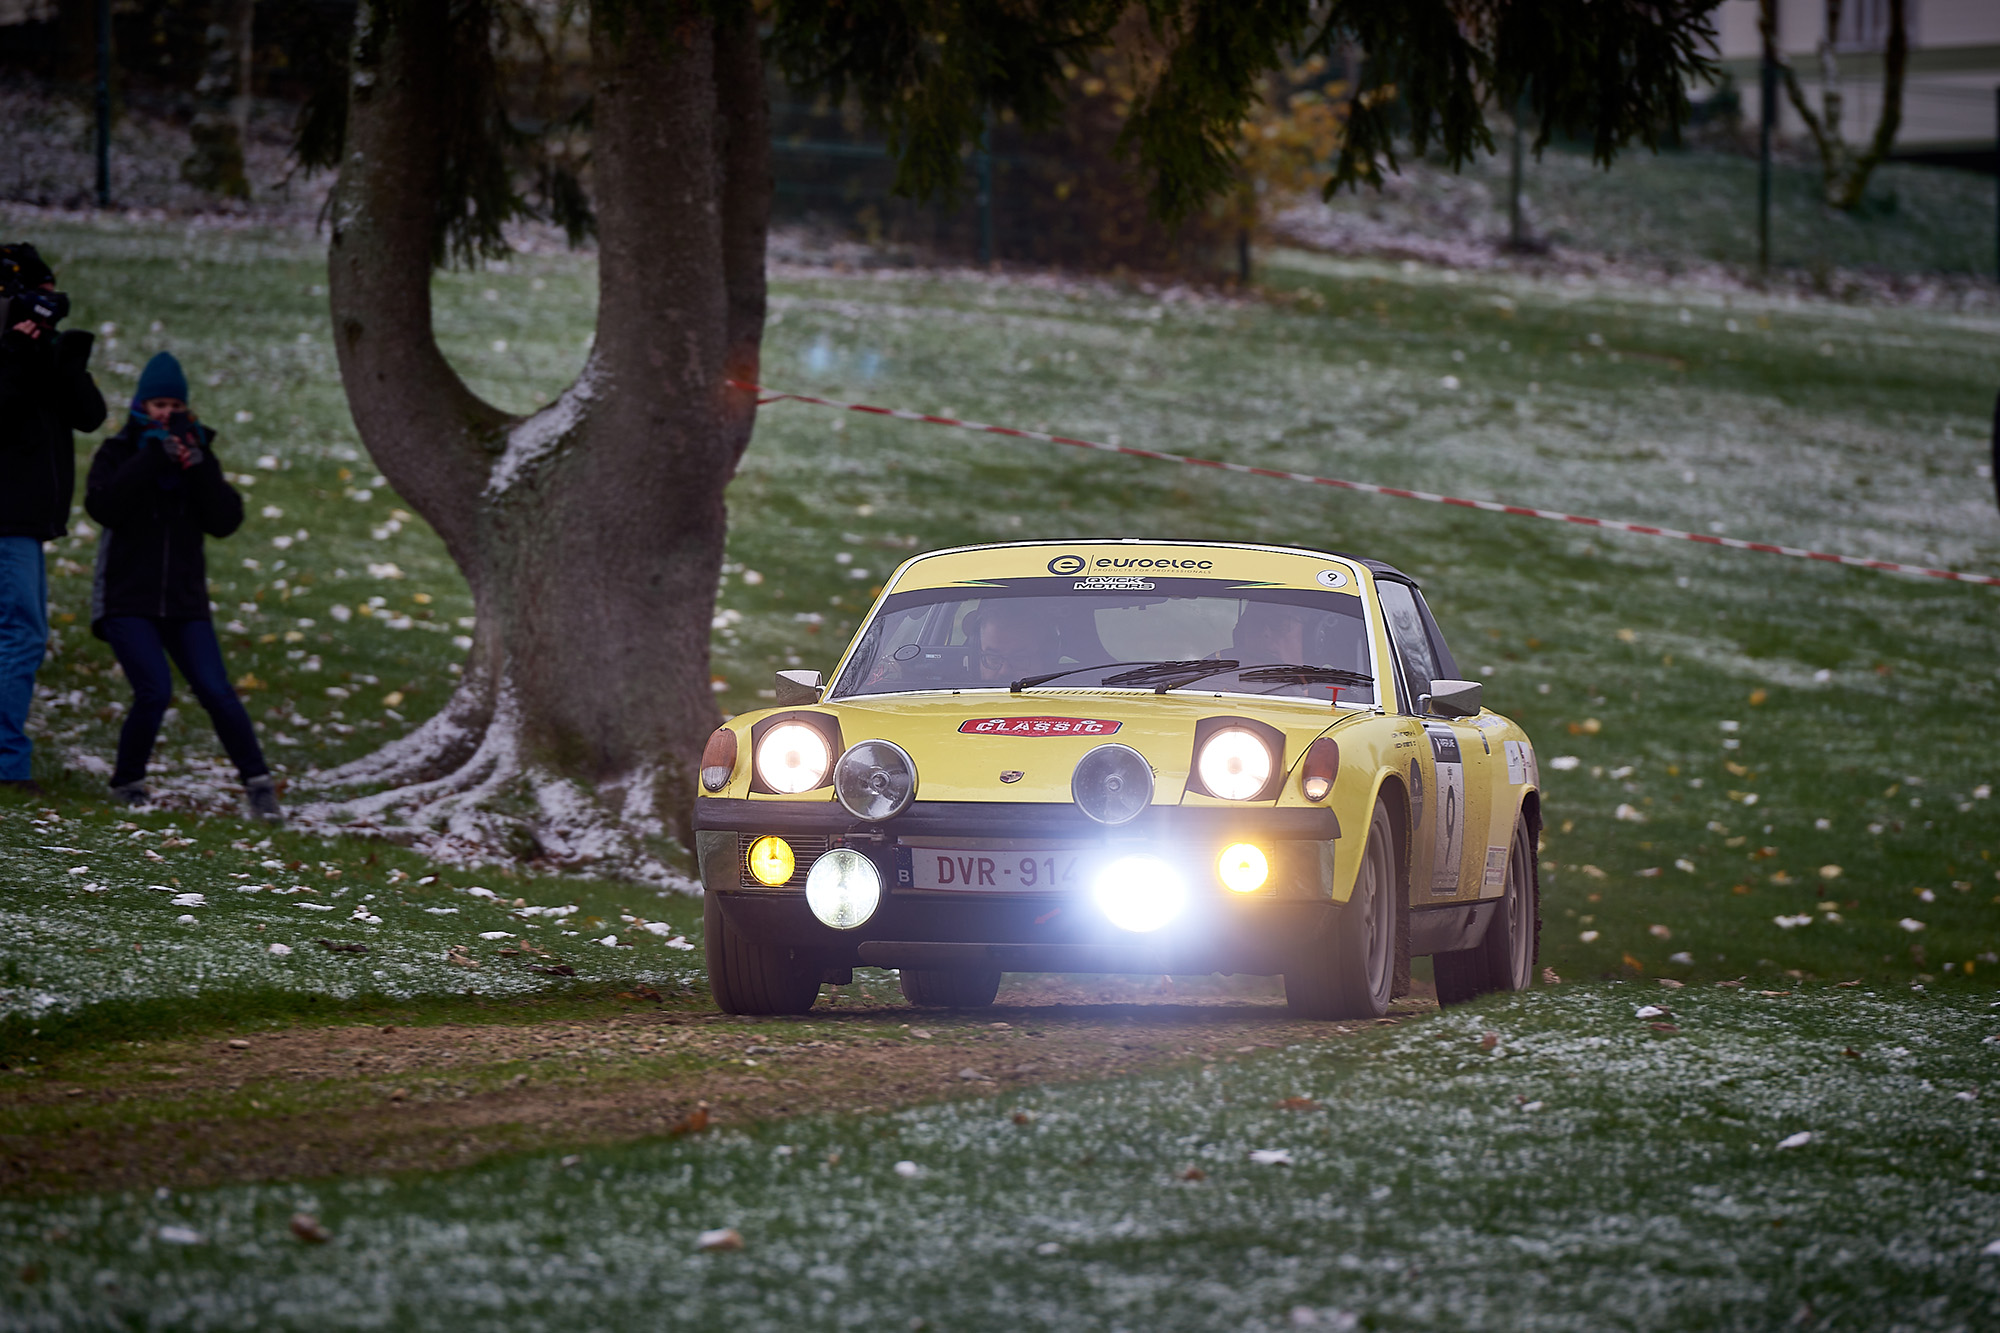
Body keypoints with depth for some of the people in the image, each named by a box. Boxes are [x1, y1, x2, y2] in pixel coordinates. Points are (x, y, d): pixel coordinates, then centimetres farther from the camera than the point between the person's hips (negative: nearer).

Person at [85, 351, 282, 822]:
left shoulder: (198, 456, 9)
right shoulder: (119, 453, 0)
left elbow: (226, 521, -3)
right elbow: (103, 506, -19)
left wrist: (198, 466, -14)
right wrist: (152, 457, -21)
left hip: (184, 601, 3)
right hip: (126, 600, -3)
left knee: (215, 690, -12)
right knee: (155, 691, -18)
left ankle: (258, 783, -3)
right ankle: (128, 782, 3)